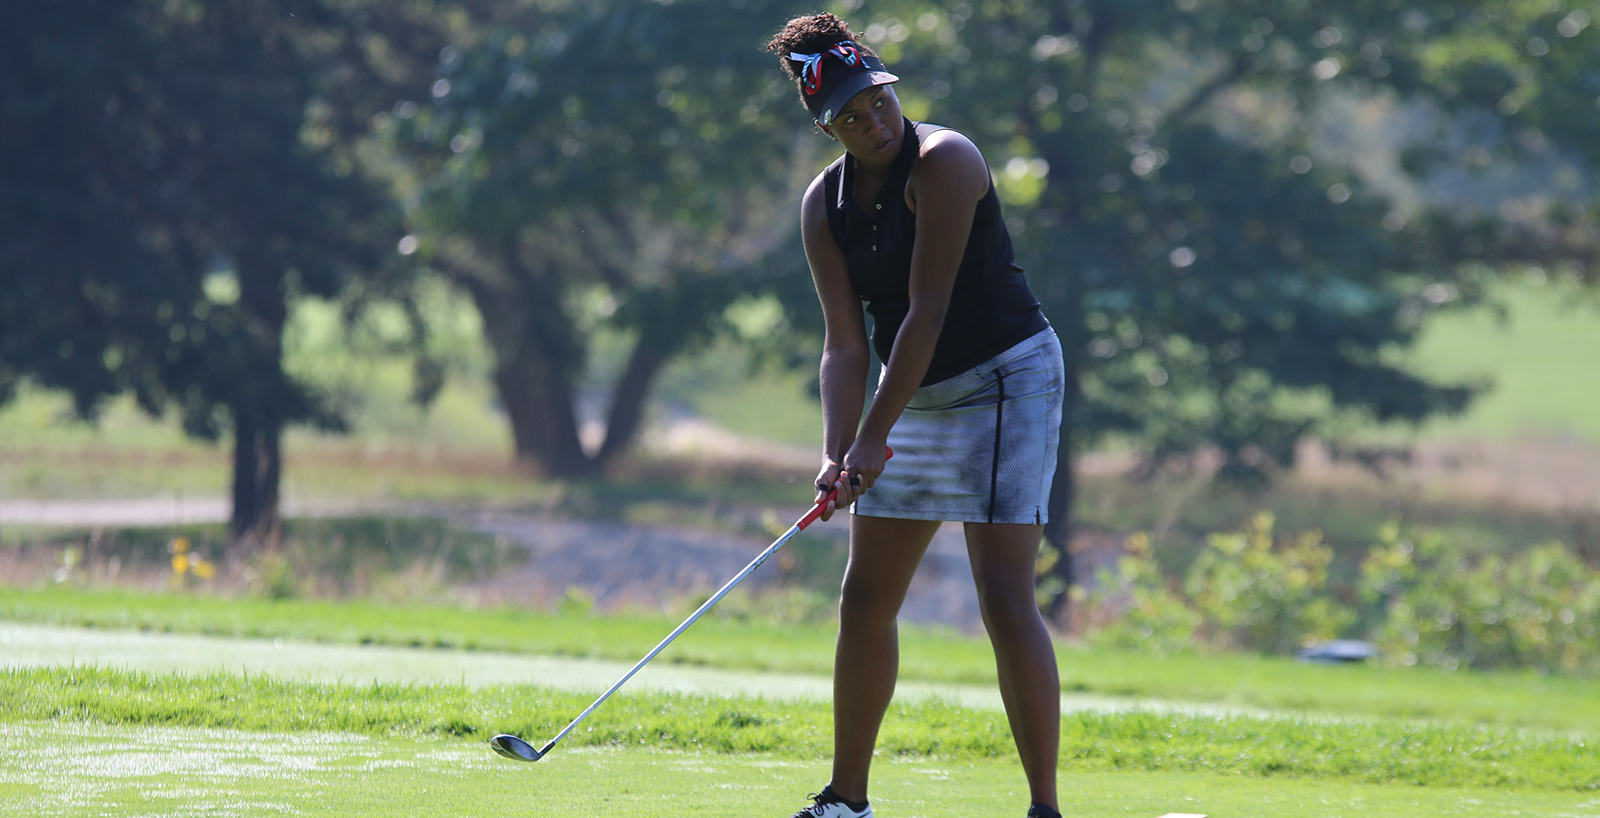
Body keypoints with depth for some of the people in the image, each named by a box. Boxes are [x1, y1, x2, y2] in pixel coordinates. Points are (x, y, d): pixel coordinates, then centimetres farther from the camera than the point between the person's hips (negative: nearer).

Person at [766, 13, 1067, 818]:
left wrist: (875, 437, -23)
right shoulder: (824, 204, 1)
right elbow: (844, 342, -4)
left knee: (1004, 598, -16)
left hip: (1006, 377, -8)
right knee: (865, 597, 10)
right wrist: (837, 453, -18)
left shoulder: (942, 163, -20)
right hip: (918, 394, 8)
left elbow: (926, 313, -23)